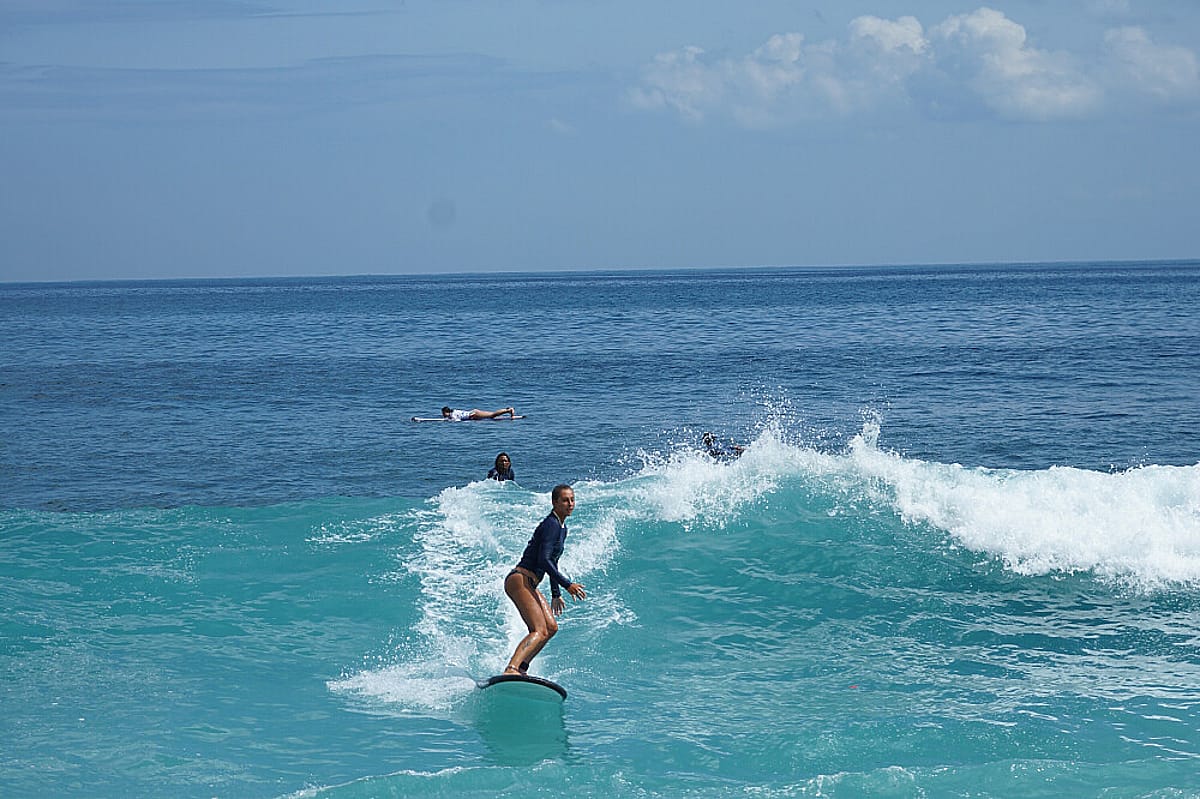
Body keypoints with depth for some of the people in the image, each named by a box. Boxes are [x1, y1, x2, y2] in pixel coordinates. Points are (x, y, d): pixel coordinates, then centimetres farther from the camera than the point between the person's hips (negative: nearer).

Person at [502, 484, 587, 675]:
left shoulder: (562, 528, 19)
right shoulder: (551, 525, -12)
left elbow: (552, 562, 28)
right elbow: (543, 560, -22)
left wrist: (556, 594, 30)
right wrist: (567, 585, -24)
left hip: (529, 584, 10)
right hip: (519, 580, -10)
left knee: (551, 627, 10)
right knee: (540, 631, -22)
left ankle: (521, 668, 8)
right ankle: (511, 670, -39)